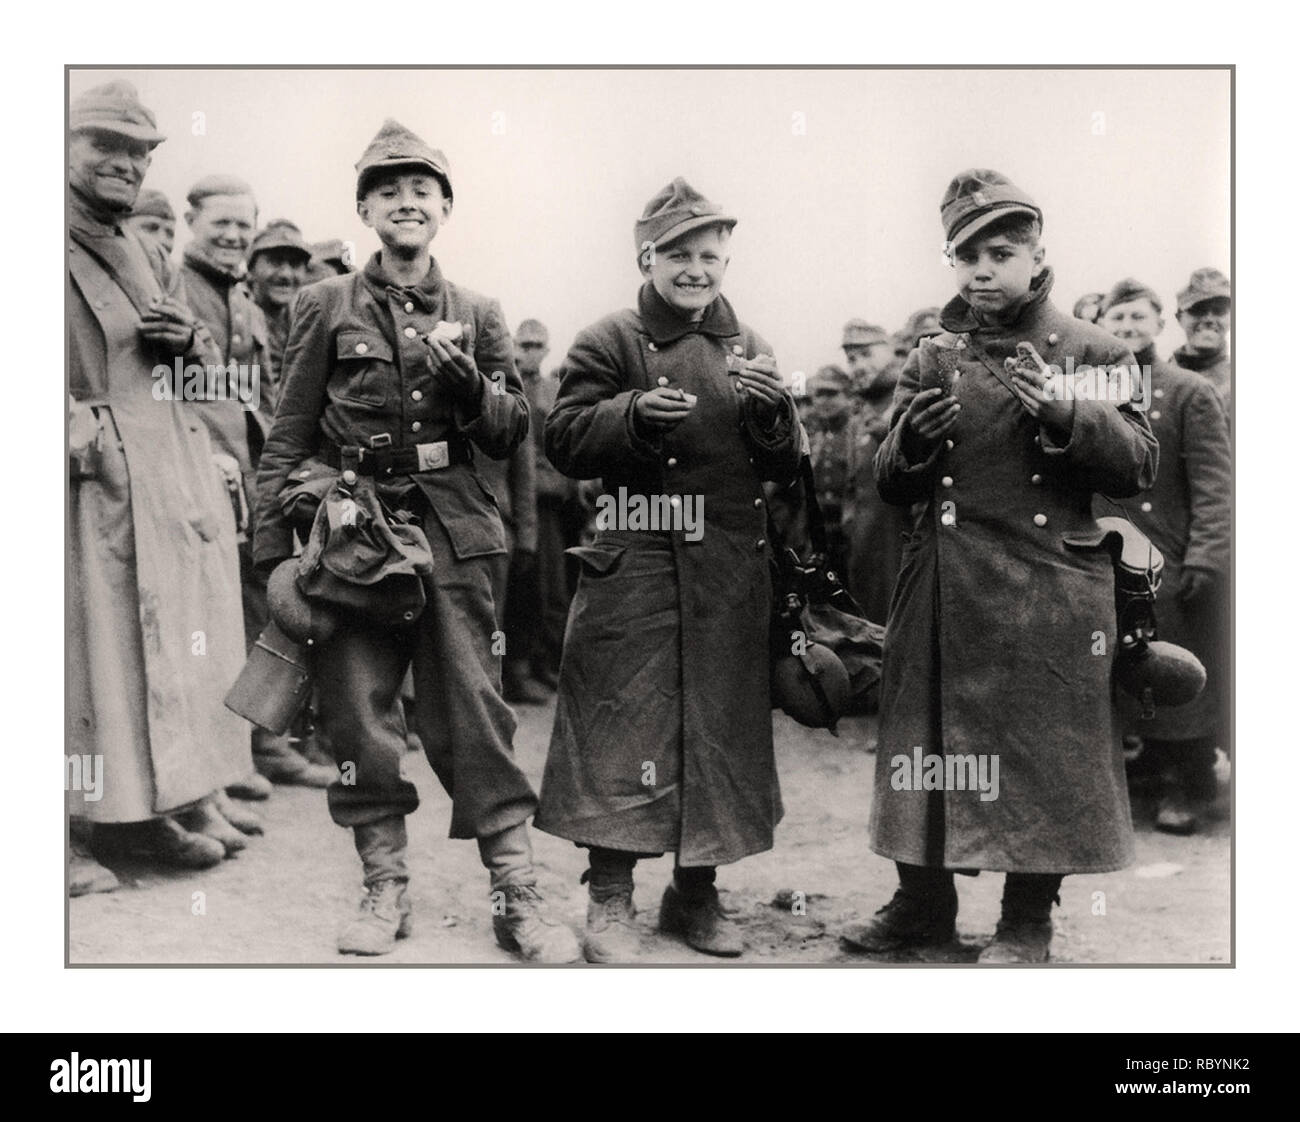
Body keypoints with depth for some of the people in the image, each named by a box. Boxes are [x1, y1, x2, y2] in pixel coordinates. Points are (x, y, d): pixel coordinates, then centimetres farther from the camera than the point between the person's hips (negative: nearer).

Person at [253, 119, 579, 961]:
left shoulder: (477, 315, 11)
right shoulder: (326, 307, 7)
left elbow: (513, 434, 9)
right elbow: (290, 435, 7)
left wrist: (470, 388, -11)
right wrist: (272, 544, 1)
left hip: (453, 534, 0)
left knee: (473, 710, 0)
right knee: (358, 711, 3)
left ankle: (517, 893, 6)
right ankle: (384, 889, 17)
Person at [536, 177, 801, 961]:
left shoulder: (747, 350, 13)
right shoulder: (608, 344, 1)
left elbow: (784, 468, 9)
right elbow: (566, 443, -6)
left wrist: (773, 409, -11)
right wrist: (634, 413, -21)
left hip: (732, 571, 4)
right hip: (634, 565, -4)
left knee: (722, 722, 9)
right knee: (623, 723, -4)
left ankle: (697, 890, 24)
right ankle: (610, 898, 9)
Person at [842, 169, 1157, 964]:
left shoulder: (1093, 352, 2)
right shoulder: (933, 359, 11)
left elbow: (1139, 467, -5)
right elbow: (893, 487, 11)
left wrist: (1062, 412, -19)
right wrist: (914, 439, -10)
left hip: (1048, 598, -3)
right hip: (944, 592, 3)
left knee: (1042, 749, 2)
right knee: (928, 739, 10)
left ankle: (1029, 921, 19)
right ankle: (924, 903, 26)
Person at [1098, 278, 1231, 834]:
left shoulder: (1192, 393, -5)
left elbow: (1214, 486, -10)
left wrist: (1204, 558, -18)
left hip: (1173, 568, -4)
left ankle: (1185, 789, 15)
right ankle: (1155, 762, 28)